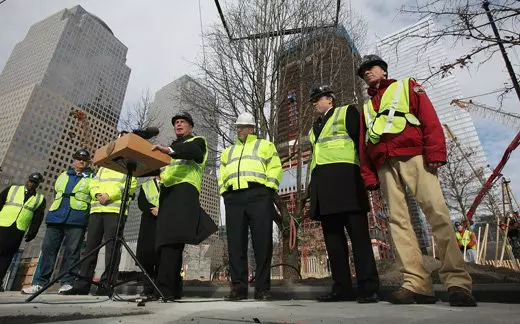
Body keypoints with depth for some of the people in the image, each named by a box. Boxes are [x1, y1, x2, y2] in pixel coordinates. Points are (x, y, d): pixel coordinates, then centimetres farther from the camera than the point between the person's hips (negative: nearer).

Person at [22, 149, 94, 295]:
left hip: (77, 219, -4)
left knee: (72, 250, -5)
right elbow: (57, 191, 29)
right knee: (48, 248, 1)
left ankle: (67, 282, -2)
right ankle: (40, 282, 7)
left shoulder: (92, 177, 11)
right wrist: (60, 204, 16)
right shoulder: (63, 175, 24)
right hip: (56, 216, 4)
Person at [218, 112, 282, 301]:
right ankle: (238, 287, 7)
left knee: (262, 242, -6)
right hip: (233, 197, 4)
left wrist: (267, 189, -6)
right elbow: (222, 175, 25)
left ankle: (262, 288, 3)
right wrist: (224, 192, 9)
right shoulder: (228, 151, 30)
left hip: (258, 195, -4)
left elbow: (275, 168, 7)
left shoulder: (265, 145, 18)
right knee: (235, 243, 0)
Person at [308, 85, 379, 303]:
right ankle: (342, 288, 10)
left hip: (344, 176, -6)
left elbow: (361, 141, 2)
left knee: (358, 234, -6)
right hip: (322, 182, 7)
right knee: (332, 235, 4)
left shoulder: (347, 112, 12)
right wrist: (312, 184, 17)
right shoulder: (315, 127, 30)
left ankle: (368, 289, 0)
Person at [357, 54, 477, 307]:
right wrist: (369, 176, 6)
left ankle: (457, 282, -8)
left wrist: (435, 153, -12)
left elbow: (429, 118, 4)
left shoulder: (407, 86, 20)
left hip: (414, 157, -3)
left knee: (437, 213, -13)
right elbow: (363, 145, 19)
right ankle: (417, 285, -3)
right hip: (384, 165, 4)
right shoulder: (366, 107, 29)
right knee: (398, 220, -4)